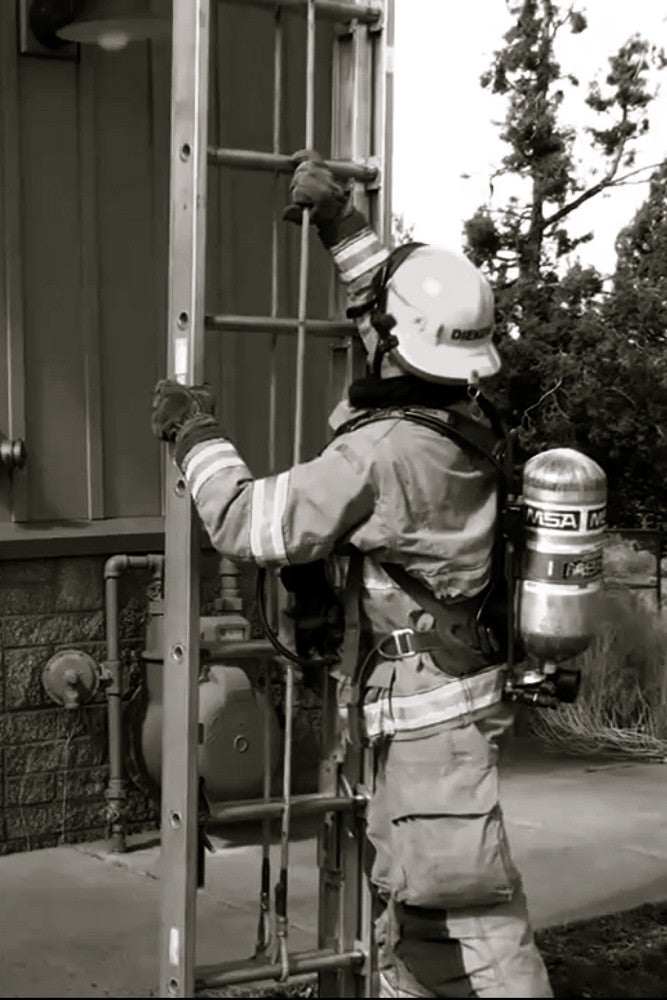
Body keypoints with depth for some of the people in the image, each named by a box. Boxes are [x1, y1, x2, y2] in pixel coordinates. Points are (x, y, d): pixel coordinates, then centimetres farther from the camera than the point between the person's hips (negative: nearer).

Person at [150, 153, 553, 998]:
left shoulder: (377, 456, -24)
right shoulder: (464, 418, 1)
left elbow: (248, 525, -17)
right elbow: (405, 315, 19)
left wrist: (196, 436, -3)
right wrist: (340, 222, 18)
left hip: (427, 706, -9)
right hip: (440, 696, 9)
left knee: (475, 908, -5)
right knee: (405, 896, 19)